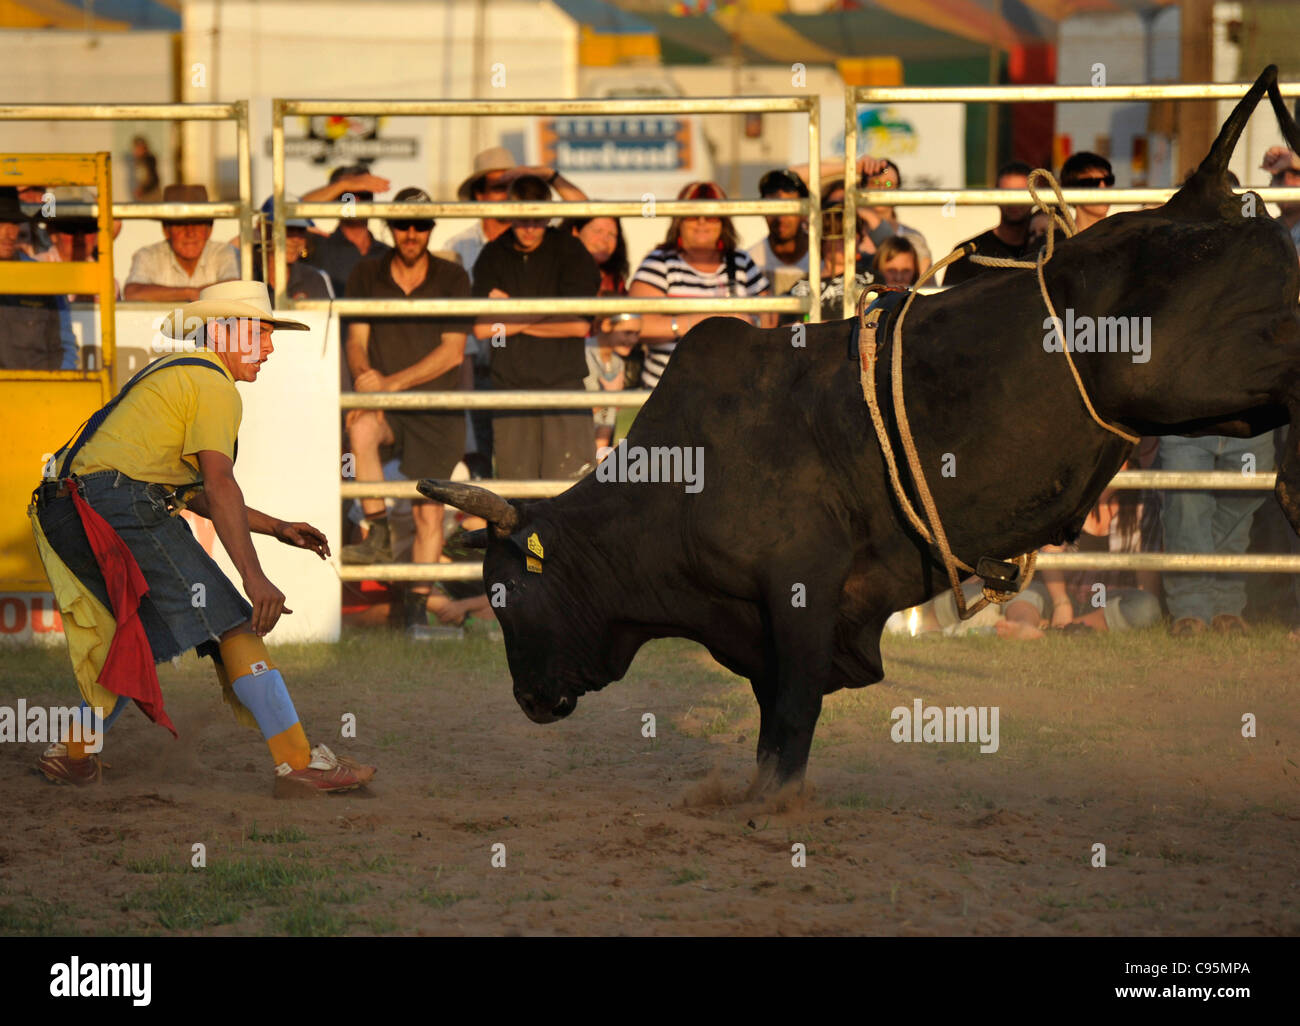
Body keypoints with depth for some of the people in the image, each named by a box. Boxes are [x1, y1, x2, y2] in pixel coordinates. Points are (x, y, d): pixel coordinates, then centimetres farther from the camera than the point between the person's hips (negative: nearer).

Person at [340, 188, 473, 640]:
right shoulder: (366, 275, 5)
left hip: (436, 412, 0)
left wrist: (392, 382, -15)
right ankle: (379, 536, -25)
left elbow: (452, 352, -5)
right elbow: (356, 340, 4)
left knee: (429, 513, -3)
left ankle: (417, 608, 10)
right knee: (360, 427, -35)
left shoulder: (452, 279, 1)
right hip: (386, 406, 0)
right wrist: (364, 377, -20)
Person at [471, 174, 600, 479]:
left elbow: (580, 325, -7)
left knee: (568, 476, -10)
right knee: (515, 476, 1)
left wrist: (512, 320, -2)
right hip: (510, 384, 2)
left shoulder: (569, 251, 2)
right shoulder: (492, 257, 8)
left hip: (563, 382, -2)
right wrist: (542, 314, -4)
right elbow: (482, 328, 0)